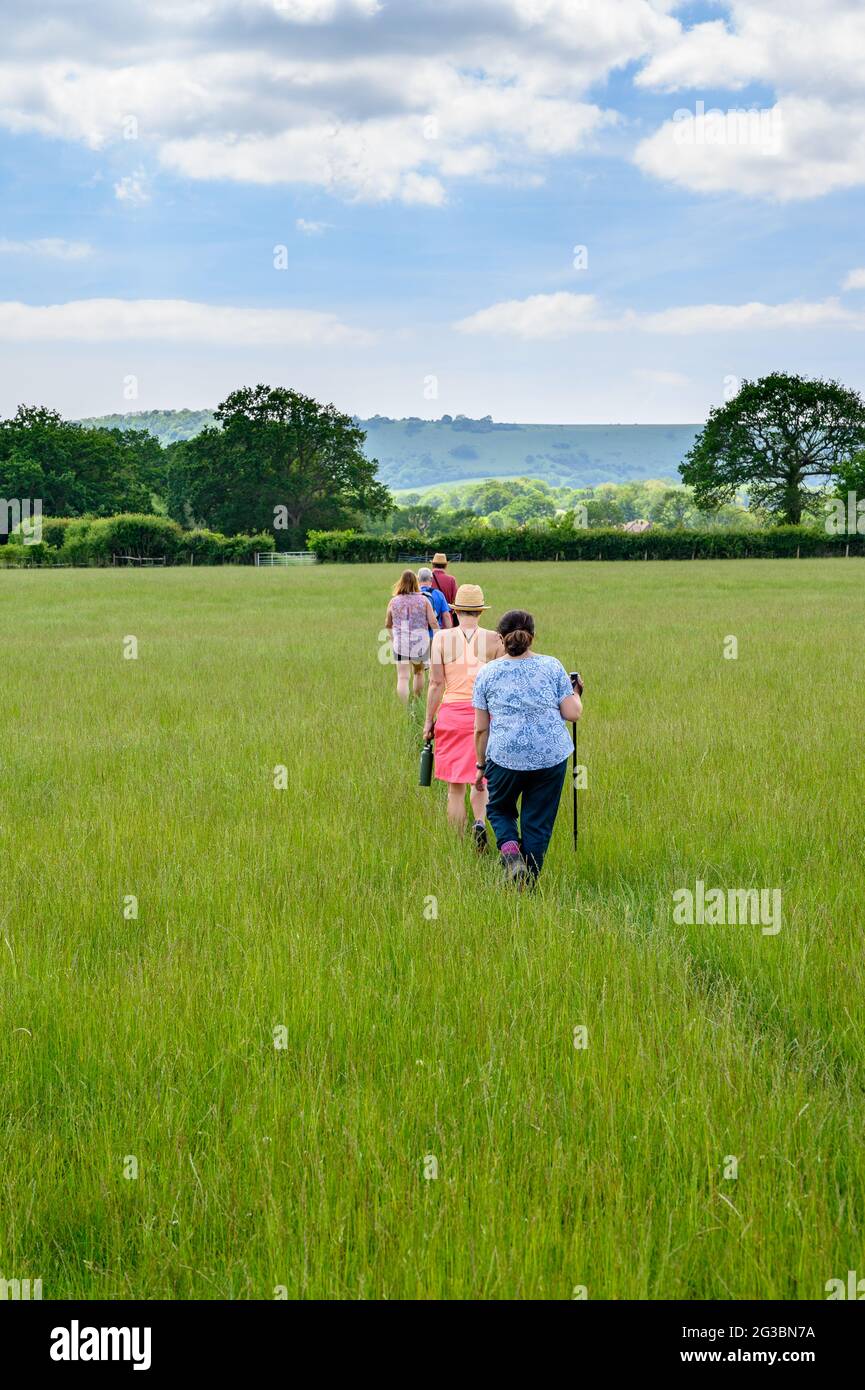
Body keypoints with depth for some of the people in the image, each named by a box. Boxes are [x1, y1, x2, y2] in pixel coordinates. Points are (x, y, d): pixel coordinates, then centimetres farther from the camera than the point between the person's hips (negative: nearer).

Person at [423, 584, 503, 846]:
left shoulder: (441, 638, -4)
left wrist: (429, 720, 3)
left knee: (455, 785, 8)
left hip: (452, 713, 0)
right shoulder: (494, 639, -2)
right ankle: (480, 821, -11)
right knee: (480, 779, 16)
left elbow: (436, 683, -5)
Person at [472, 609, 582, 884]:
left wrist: (481, 764, 14)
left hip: (505, 757, 0)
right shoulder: (552, 666, 1)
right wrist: (576, 694, 19)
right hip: (551, 757, 0)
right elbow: (573, 714, -1)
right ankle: (528, 882, 12)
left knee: (499, 809, 21)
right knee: (538, 821, 11)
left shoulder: (487, 673, 2)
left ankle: (510, 850, -5)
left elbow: (481, 728, 4)